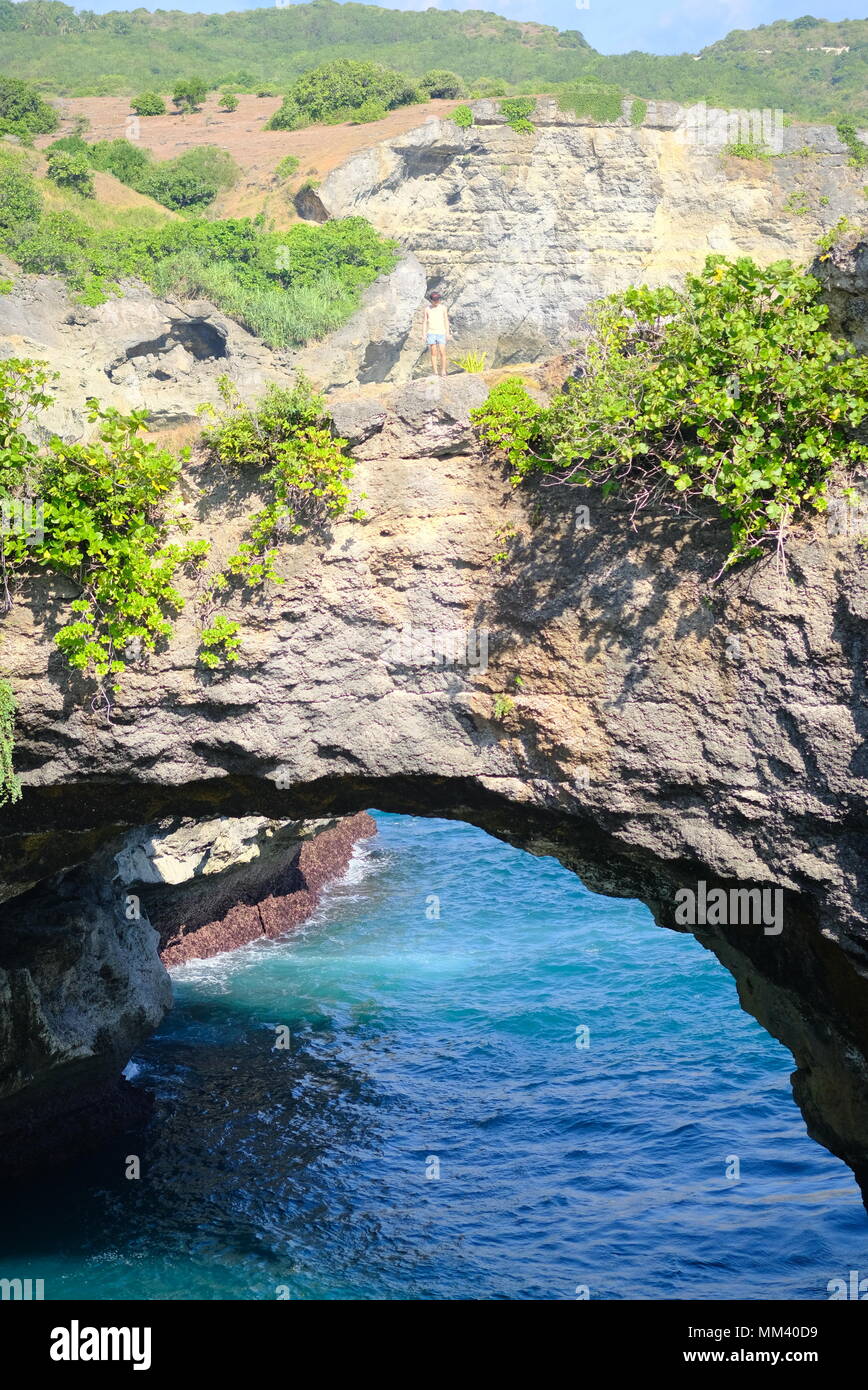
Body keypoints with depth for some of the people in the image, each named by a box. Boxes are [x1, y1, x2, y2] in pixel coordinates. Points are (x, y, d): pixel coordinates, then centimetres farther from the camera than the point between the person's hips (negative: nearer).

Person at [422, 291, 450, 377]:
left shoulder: (443, 307, 0)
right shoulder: (427, 308, 1)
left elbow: (446, 321, 4)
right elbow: (425, 322, 6)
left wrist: (448, 333, 0)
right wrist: (424, 335, 1)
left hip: (441, 333, -1)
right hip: (431, 333, 1)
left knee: (442, 353, -8)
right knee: (434, 353, 0)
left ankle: (443, 371, 0)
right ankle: (435, 372, 3)